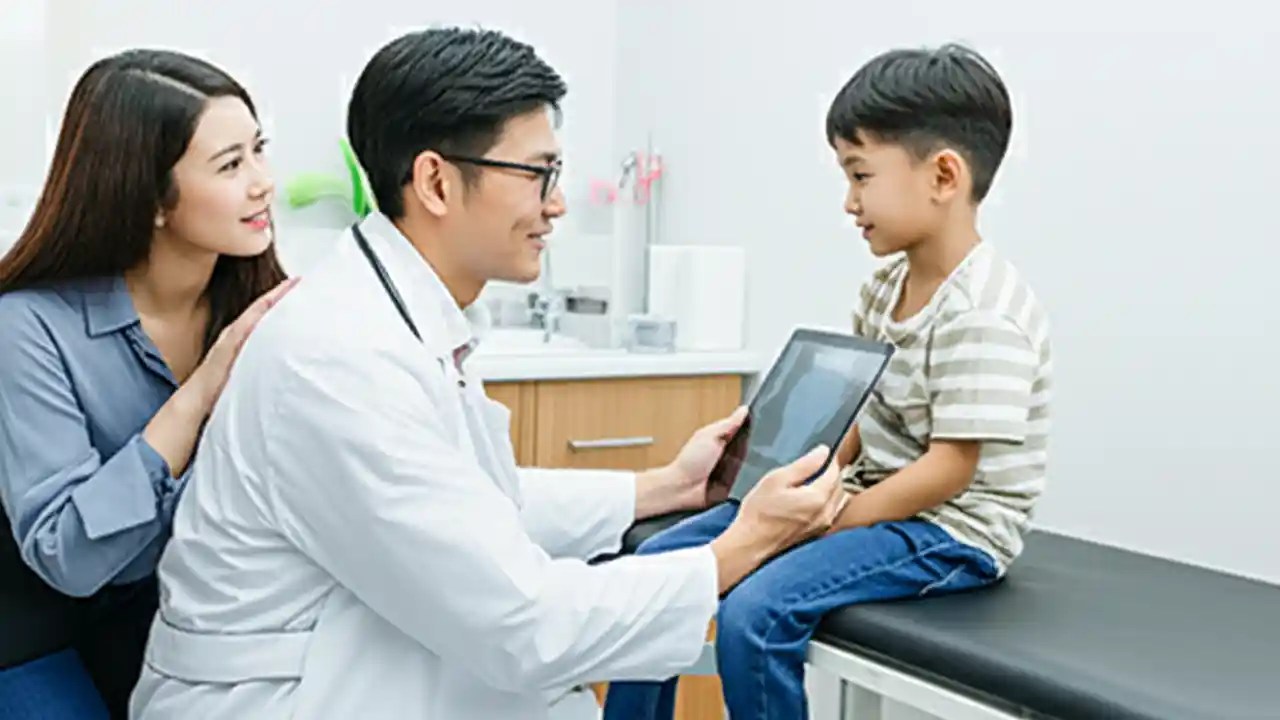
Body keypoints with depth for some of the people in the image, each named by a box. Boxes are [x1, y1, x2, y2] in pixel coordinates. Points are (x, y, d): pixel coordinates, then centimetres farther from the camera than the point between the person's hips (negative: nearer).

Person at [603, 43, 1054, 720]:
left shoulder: (982, 315, -22)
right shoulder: (883, 288, 7)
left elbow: (948, 469, -23)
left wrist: (827, 524, -20)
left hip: (949, 531, -9)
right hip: (871, 501, 9)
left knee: (755, 612, -29)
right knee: (661, 560, 3)